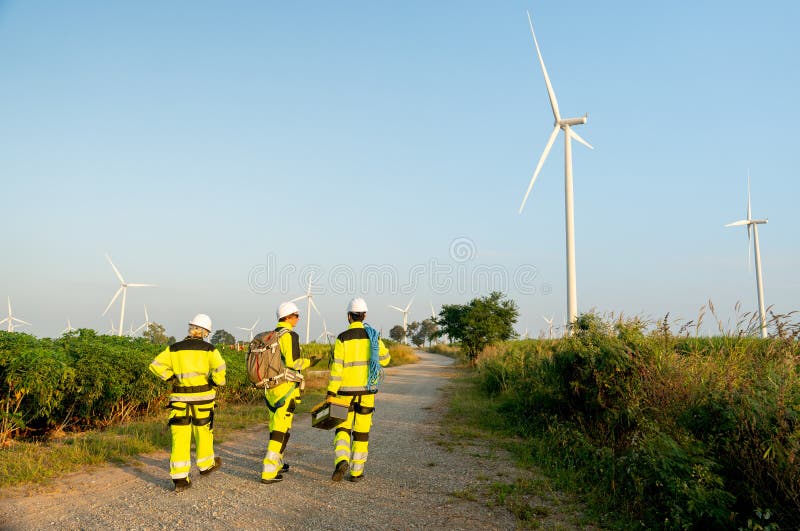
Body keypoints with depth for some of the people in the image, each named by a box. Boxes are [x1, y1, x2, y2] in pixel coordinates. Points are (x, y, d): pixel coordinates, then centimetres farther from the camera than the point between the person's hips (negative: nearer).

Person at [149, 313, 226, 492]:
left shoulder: (174, 349, 5)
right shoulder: (209, 349, -3)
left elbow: (155, 365, 0)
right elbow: (219, 368, -17)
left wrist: (170, 377, 8)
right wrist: (218, 381, 0)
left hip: (180, 397, 1)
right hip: (202, 396, -1)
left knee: (179, 436, 4)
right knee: (204, 431, 17)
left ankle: (180, 478, 1)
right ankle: (206, 465, 36)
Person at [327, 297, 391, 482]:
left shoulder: (342, 338, -8)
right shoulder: (373, 335, 0)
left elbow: (337, 367, -11)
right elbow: (385, 359, 11)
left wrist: (331, 393, -8)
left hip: (347, 391, -2)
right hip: (367, 390, 2)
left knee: (343, 428, 11)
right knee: (361, 431, 10)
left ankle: (341, 461, -12)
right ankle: (356, 472, 14)